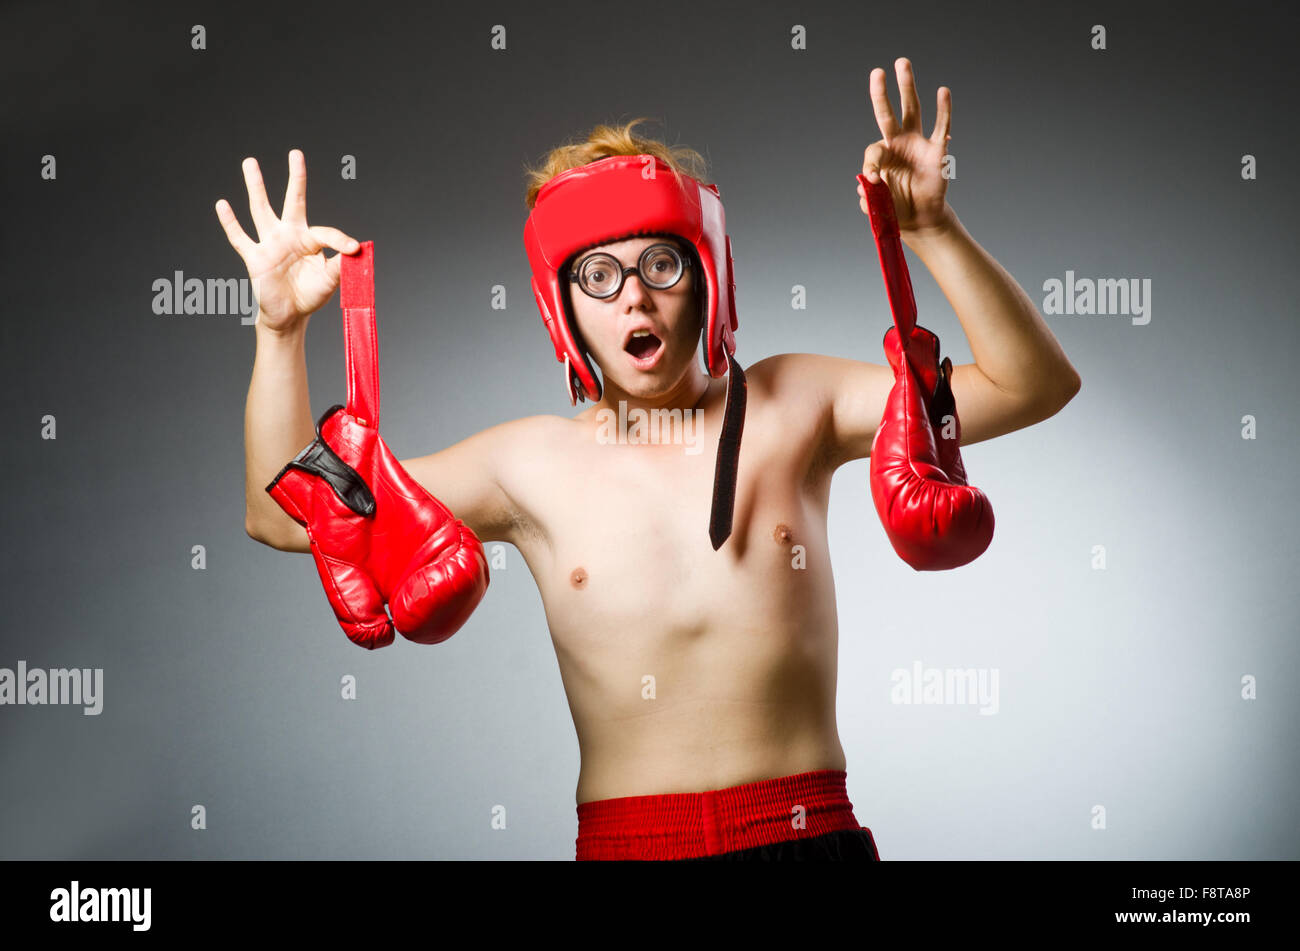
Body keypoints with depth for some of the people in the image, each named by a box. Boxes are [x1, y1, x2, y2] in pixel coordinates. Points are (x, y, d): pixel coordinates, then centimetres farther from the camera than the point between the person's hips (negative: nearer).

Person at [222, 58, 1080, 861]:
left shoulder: (792, 406, 3)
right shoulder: (534, 463, 3)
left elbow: (1034, 384, 0)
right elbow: (285, 515, 4)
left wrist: (935, 233, -13)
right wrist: (282, 326, -7)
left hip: (810, 829, -1)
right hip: (624, 841, 1)